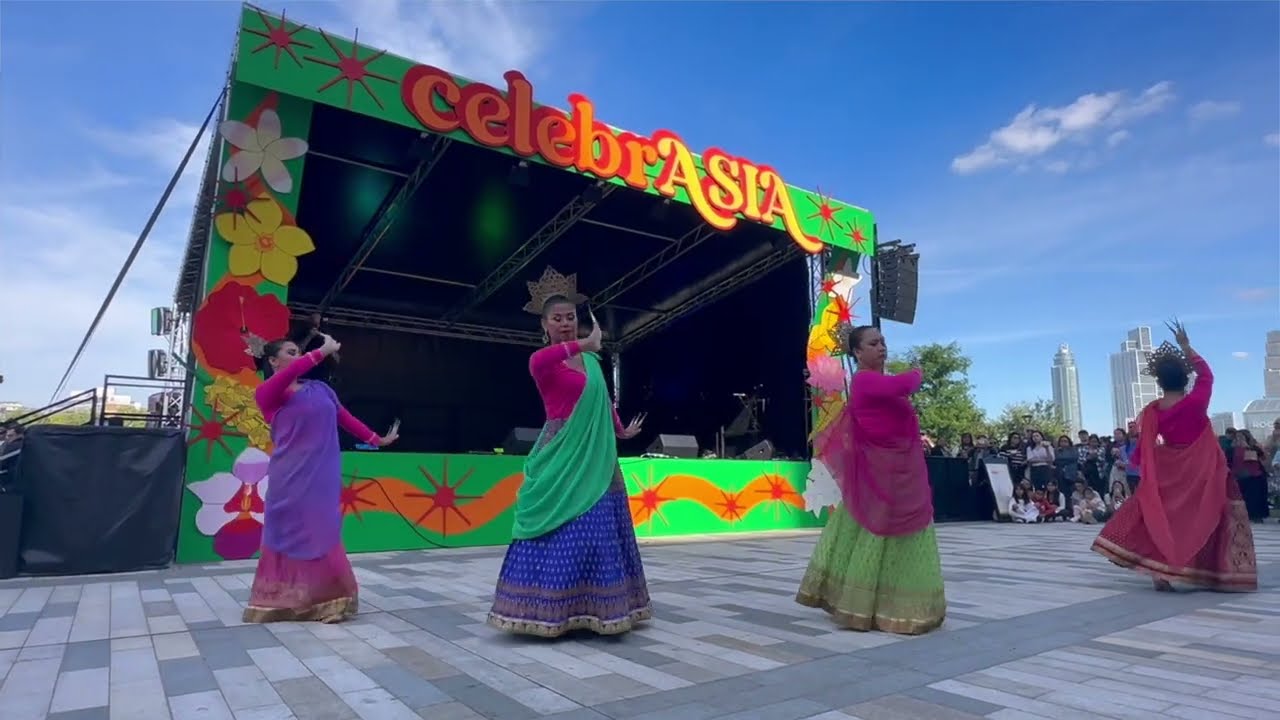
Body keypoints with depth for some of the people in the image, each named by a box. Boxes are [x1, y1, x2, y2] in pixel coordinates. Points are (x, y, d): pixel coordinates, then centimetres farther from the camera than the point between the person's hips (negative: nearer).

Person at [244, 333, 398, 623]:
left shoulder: (320, 389, 13)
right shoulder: (266, 393, -1)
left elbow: (345, 418, 16)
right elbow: (293, 371, -21)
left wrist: (377, 439, 16)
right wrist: (324, 350, -21)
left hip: (323, 476, 3)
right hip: (291, 477, -3)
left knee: (322, 535, 5)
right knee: (289, 535, 2)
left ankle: (326, 599, 10)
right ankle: (281, 600, 14)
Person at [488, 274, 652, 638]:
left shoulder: (591, 360, 13)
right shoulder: (543, 360, -6)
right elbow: (539, 362, -34)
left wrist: (620, 431, 40)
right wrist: (584, 344, -38)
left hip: (595, 460, 7)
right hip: (560, 460, -6)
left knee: (598, 535, 9)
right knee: (559, 537, -5)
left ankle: (594, 608, 19)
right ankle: (549, 612, 5)